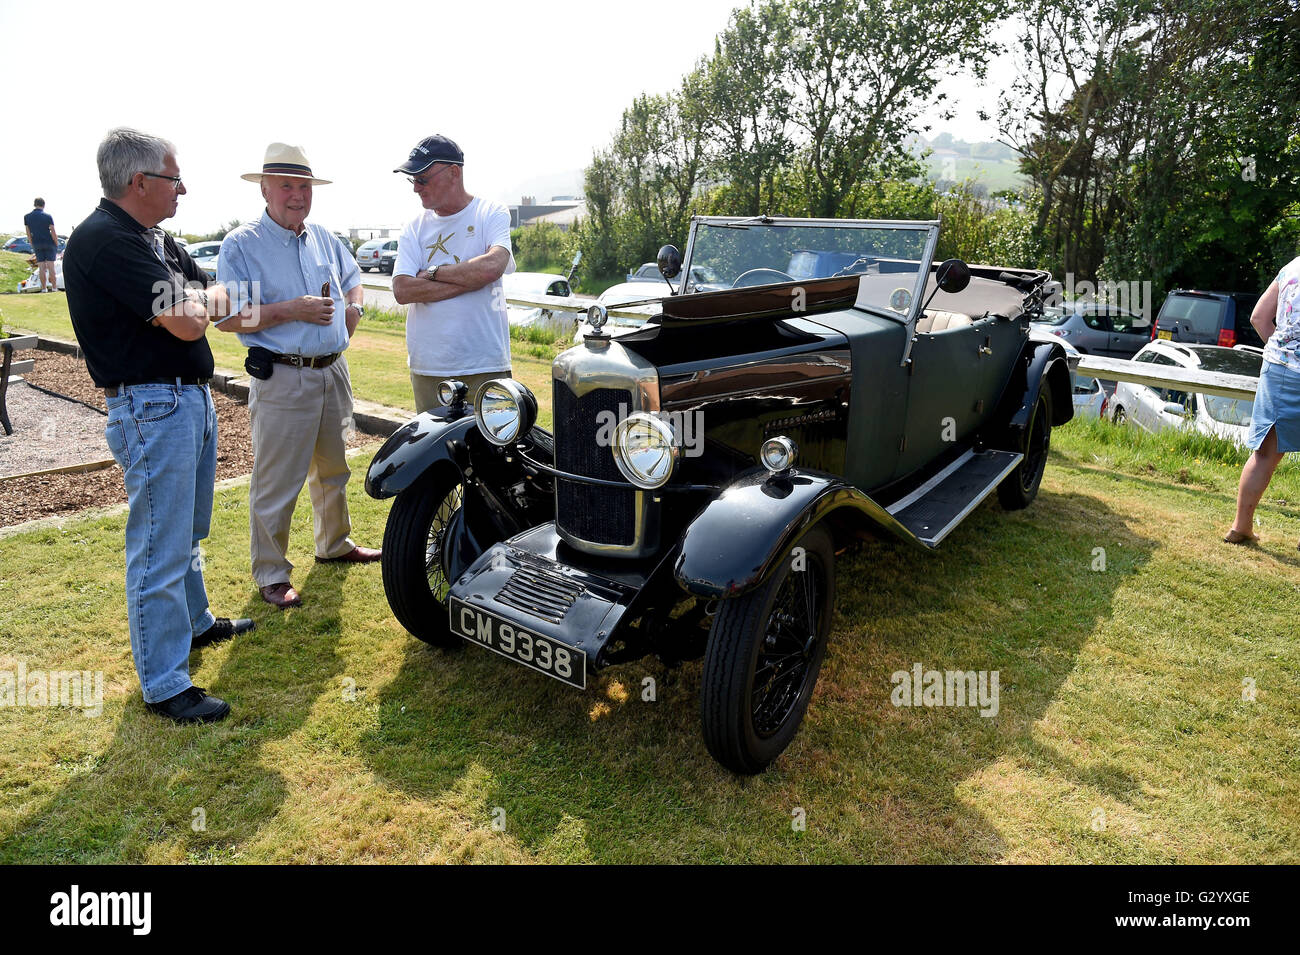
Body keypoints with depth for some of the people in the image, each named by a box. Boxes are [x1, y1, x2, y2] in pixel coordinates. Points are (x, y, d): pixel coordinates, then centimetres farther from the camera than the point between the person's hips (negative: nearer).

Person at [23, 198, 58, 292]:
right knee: (50, 266, -2)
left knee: (41, 267, 4)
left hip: (37, 244, 3)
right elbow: (53, 233, -10)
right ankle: (54, 287, -2)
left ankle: (44, 288, 3)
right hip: (49, 243, -3)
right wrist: (57, 244, 2)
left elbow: (28, 234, 6)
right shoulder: (48, 216, -8)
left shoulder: (27, 217, 3)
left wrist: (32, 245, 16)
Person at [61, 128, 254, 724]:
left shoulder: (155, 238, 14)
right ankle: (165, 686, 7)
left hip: (193, 399, 10)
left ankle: (195, 623, 42)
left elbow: (217, 298, 15)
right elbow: (186, 323, -23)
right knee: (160, 550, -3)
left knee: (188, 533, 23)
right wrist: (202, 304, -4)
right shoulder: (103, 240, -18)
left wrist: (199, 300, -5)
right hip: (151, 410, -10)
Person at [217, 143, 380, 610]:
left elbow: (352, 277, 27)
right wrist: (291, 310, -21)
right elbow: (227, 318, -14)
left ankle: (334, 544, 40)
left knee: (334, 469, 21)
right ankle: (271, 574, 14)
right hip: (282, 379, -7)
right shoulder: (241, 245, -8)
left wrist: (354, 307, 5)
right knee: (275, 483, -1)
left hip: (333, 373, 7)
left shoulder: (324, 238, 12)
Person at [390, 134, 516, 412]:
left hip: (485, 367, -3)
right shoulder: (415, 227, 12)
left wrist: (433, 272, -6)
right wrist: (471, 279, -10)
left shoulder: (492, 213, 4)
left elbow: (493, 265, -17)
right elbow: (402, 290, -3)